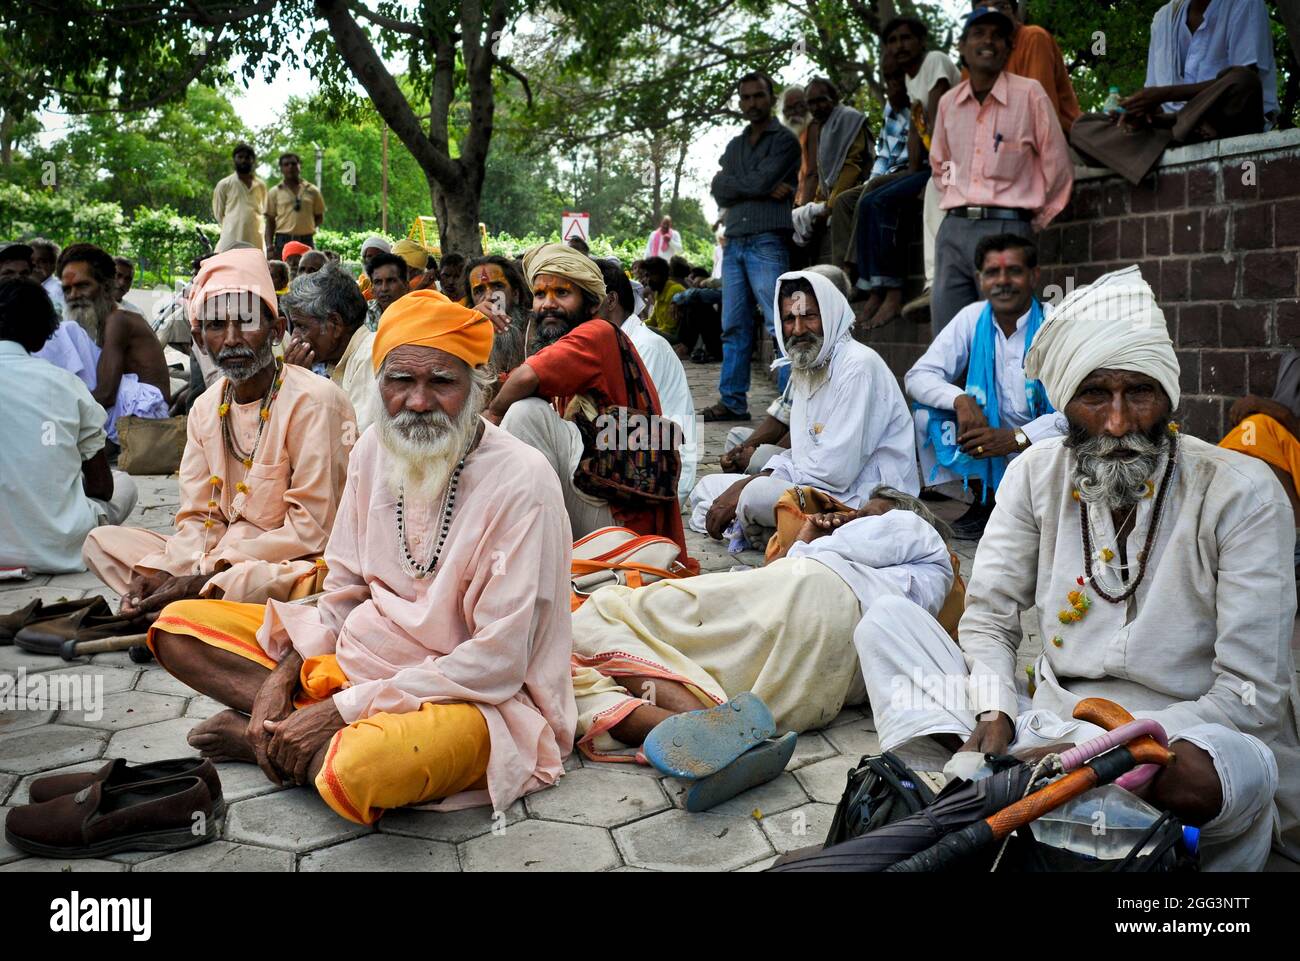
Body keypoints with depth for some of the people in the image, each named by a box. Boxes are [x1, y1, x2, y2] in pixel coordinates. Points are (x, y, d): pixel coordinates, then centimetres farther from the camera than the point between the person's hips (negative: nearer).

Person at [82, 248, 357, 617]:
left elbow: (312, 528, -17)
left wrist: (210, 575, -20)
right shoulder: (206, 408, 9)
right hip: (221, 556, 7)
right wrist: (154, 571, -12)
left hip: (289, 564, -7)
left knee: (254, 580, -39)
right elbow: (198, 518, 10)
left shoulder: (314, 400, -14)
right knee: (101, 541, 1)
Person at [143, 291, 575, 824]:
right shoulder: (374, 449, 1)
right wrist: (283, 676, -6)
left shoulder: (521, 483, -21)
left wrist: (342, 708, -21)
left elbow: (497, 662, -22)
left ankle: (268, 739, -6)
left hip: (471, 695, -7)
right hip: (355, 651, 7)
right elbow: (343, 593, 10)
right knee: (178, 623, 4)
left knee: (362, 769, -38)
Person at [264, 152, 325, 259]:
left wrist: (307, 227, -2)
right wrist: (269, 246, -3)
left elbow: (319, 217, 15)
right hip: (283, 241, -1)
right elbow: (270, 221, 6)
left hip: (306, 242, 1)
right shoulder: (274, 192, 7)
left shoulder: (312, 191, 9)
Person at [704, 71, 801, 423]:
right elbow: (719, 192, 6)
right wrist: (761, 189, -7)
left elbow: (762, 181, -12)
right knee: (734, 327, 6)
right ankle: (732, 402, 11)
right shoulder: (735, 145, 21)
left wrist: (731, 183, 4)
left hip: (767, 241, -6)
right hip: (734, 242, 7)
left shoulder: (784, 139, 3)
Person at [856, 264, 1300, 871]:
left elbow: (1251, 694, -13)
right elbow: (988, 617, 5)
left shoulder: (1240, 493, -10)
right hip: (1046, 727, 4)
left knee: (1237, 765, -40)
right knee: (887, 620, -8)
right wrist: (994, 715, -16)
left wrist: (1091, 749, -22)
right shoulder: (1036, 474, 1)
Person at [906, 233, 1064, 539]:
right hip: (993, 450, 4)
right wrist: (960, 399, -28)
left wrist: (1016, 439, -35)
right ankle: (983, 501, 1)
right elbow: (917, 376, -7)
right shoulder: (972, 318, -4)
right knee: (927, 415, -16)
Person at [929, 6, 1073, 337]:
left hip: (1006, 228, -5)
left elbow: (1058, 168, 2)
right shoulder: (948, 102, 12)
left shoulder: (1029, 93, -1)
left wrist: (1036, 223, 6)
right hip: (953, 229, 5)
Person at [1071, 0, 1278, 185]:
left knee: (1241, 80, -37)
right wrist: (1143, 111, -14)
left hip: (1234, 119, -5)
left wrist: (1165, 94, -22)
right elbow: (1154, 92, 11)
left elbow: (1243, 80, -16)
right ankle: (1178, 143, -24)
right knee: (1084, 127, -8)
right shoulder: (1163, 18, 13)